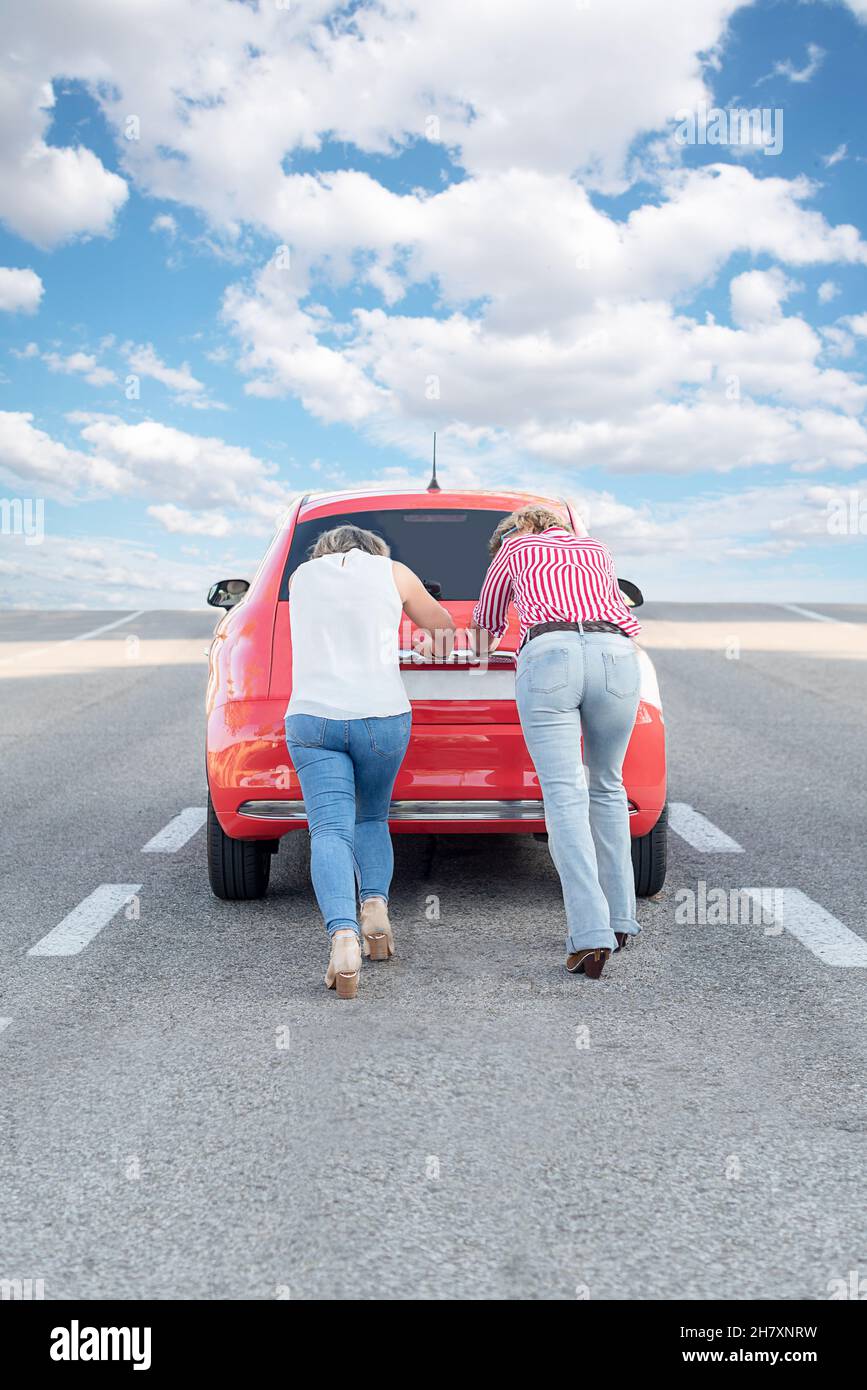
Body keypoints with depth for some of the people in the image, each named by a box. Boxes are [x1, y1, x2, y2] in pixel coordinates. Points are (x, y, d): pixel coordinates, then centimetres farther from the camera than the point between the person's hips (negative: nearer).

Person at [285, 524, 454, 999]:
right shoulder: (392, 572, 11)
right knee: (371, 819, 21)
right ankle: (375, 906, -3)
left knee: (330, 831, -7)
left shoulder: (301, 576, 17)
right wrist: (446, 637, 51)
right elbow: (440, 622, 25)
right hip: (382, 716, 0)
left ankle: (344, 934, -30)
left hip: (311, 719, 0)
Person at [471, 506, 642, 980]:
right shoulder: (596, 549, 35)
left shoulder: (513, 550, 27)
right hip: (617, 655, 3)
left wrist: (484, 652, 64)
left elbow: (486, 623, 42)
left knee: (565, 795, -8)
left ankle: (590, 933, -19)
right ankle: (619, 918, 21)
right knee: (607, 788, 18)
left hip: (550, 655, -3)